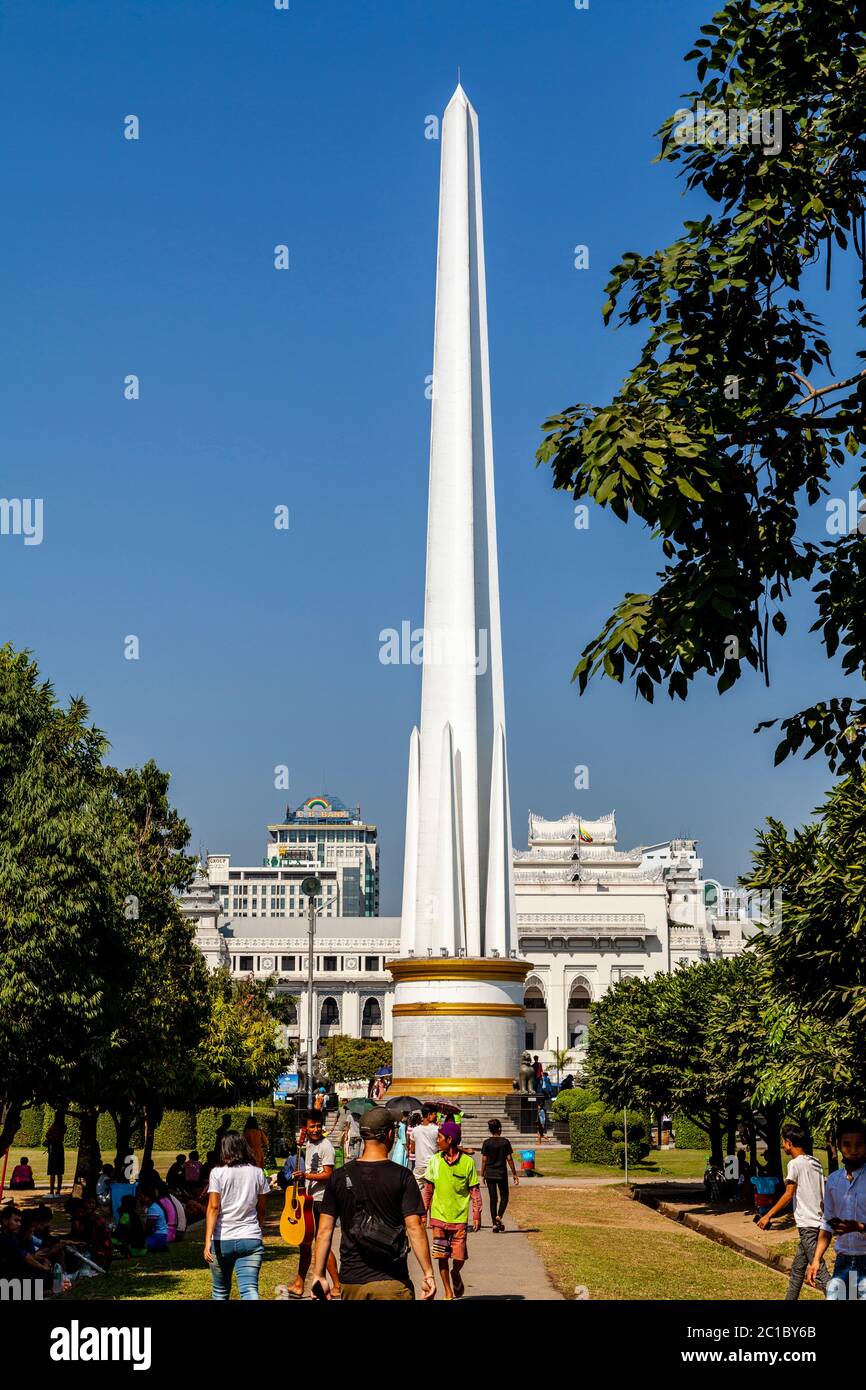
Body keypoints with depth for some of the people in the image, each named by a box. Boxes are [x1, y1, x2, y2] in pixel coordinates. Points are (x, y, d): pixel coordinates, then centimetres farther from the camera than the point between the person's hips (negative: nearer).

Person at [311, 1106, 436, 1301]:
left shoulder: (340, 1177, 2)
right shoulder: (402, 1176, -7)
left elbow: (324, 1231, 1)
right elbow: (414, 1228, -12)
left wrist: (318, 1275, 5)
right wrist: (428, 1274, -7)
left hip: (351, 1281, 3)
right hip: (391, 1282, -3)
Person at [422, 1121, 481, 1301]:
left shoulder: (468, 1162, -7)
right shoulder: (435, 1160, -1)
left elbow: (474, 1191, -1)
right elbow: (428, 1189, 8)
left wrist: (477, 1215, -4)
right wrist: (424, 1212, 8)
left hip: (459, 1218, -2)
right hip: (438, 1217, 2)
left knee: (459, 1257, 0)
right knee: (441, 1256, 1)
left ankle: (455, 1273, 34)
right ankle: (448, 1294, 16)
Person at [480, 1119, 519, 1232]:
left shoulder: (486, 1143, -3)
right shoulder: (505, 1142, -5)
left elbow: (484, 1160, -2)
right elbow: (509, 1159, -4)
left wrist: (482, 1174, 8)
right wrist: (514, 1174, 4)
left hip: (490, 1173, 1)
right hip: (502, 1173, -1)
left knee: (493, 1198, 8)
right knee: (504, 1197, 13)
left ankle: (494, 1223, 5)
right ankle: (499, 1216, -9)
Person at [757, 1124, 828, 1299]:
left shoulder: (795, 1163, -11)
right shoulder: (815, 1163, 13)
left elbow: (788, 1195, -14)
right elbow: (825, 1194, 16)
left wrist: (768, 1215, -10)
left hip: (807, 1224, -9)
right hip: (818, 1222, 9)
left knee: (819, 1270, -10)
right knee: (797, 1268, 17)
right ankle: (790, 1299, 23)